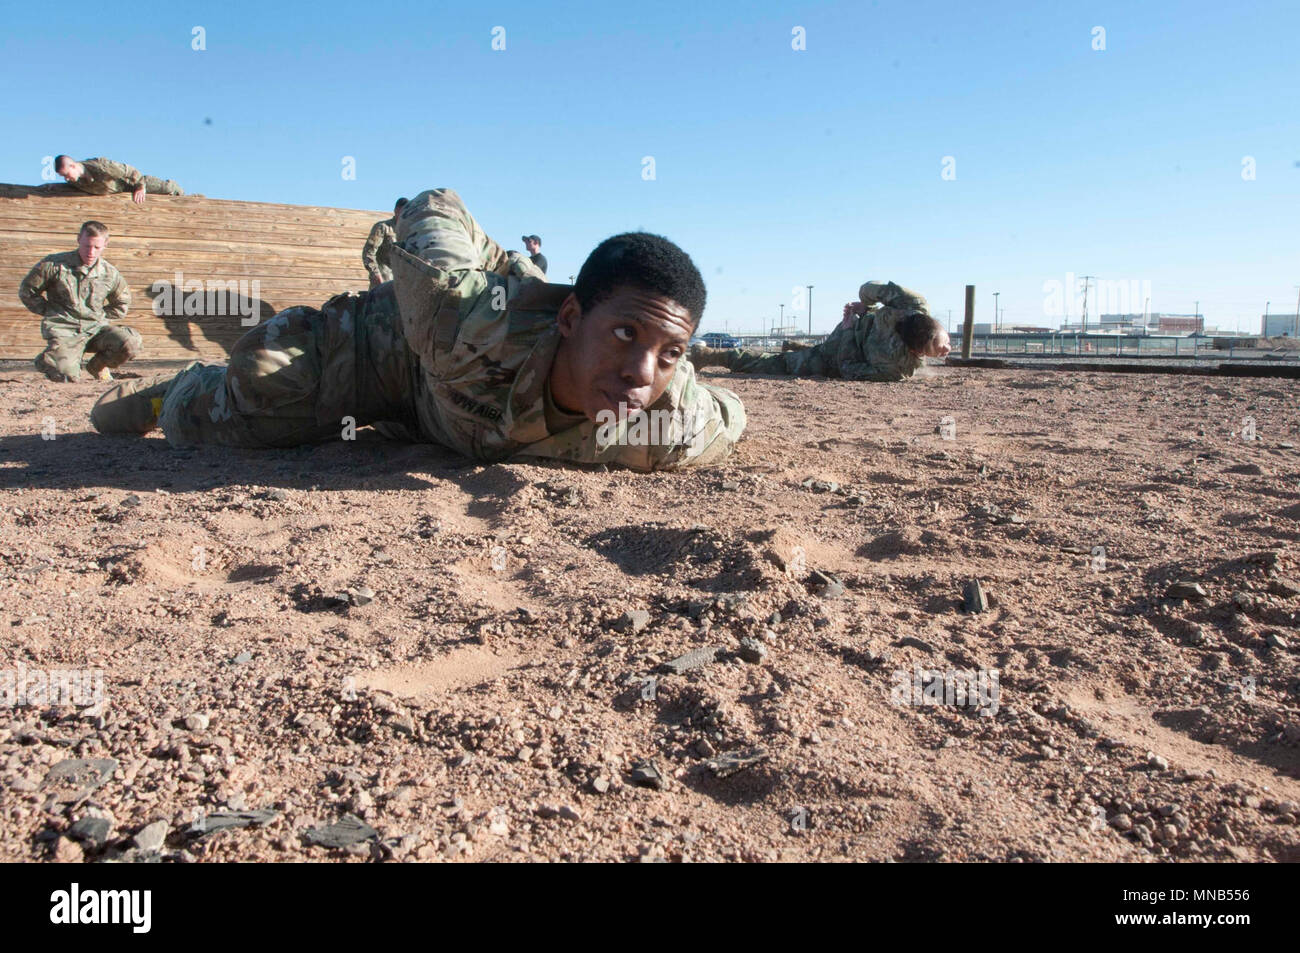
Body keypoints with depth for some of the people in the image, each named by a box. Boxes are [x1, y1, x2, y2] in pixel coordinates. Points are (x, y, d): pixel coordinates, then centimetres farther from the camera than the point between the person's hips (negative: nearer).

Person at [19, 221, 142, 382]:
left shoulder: (110, 274, 4)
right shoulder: (54, 265, -4)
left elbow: (121, 304, 22)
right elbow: (26, 292, 8)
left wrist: (100, 315, 10)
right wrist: (50, 312, 3)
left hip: (96, 327, 3)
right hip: (64, 331, -3)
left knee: (133, 343, -25)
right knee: (68, 376, -24)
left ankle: (98, 366, 8)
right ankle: (45, 360, 18)